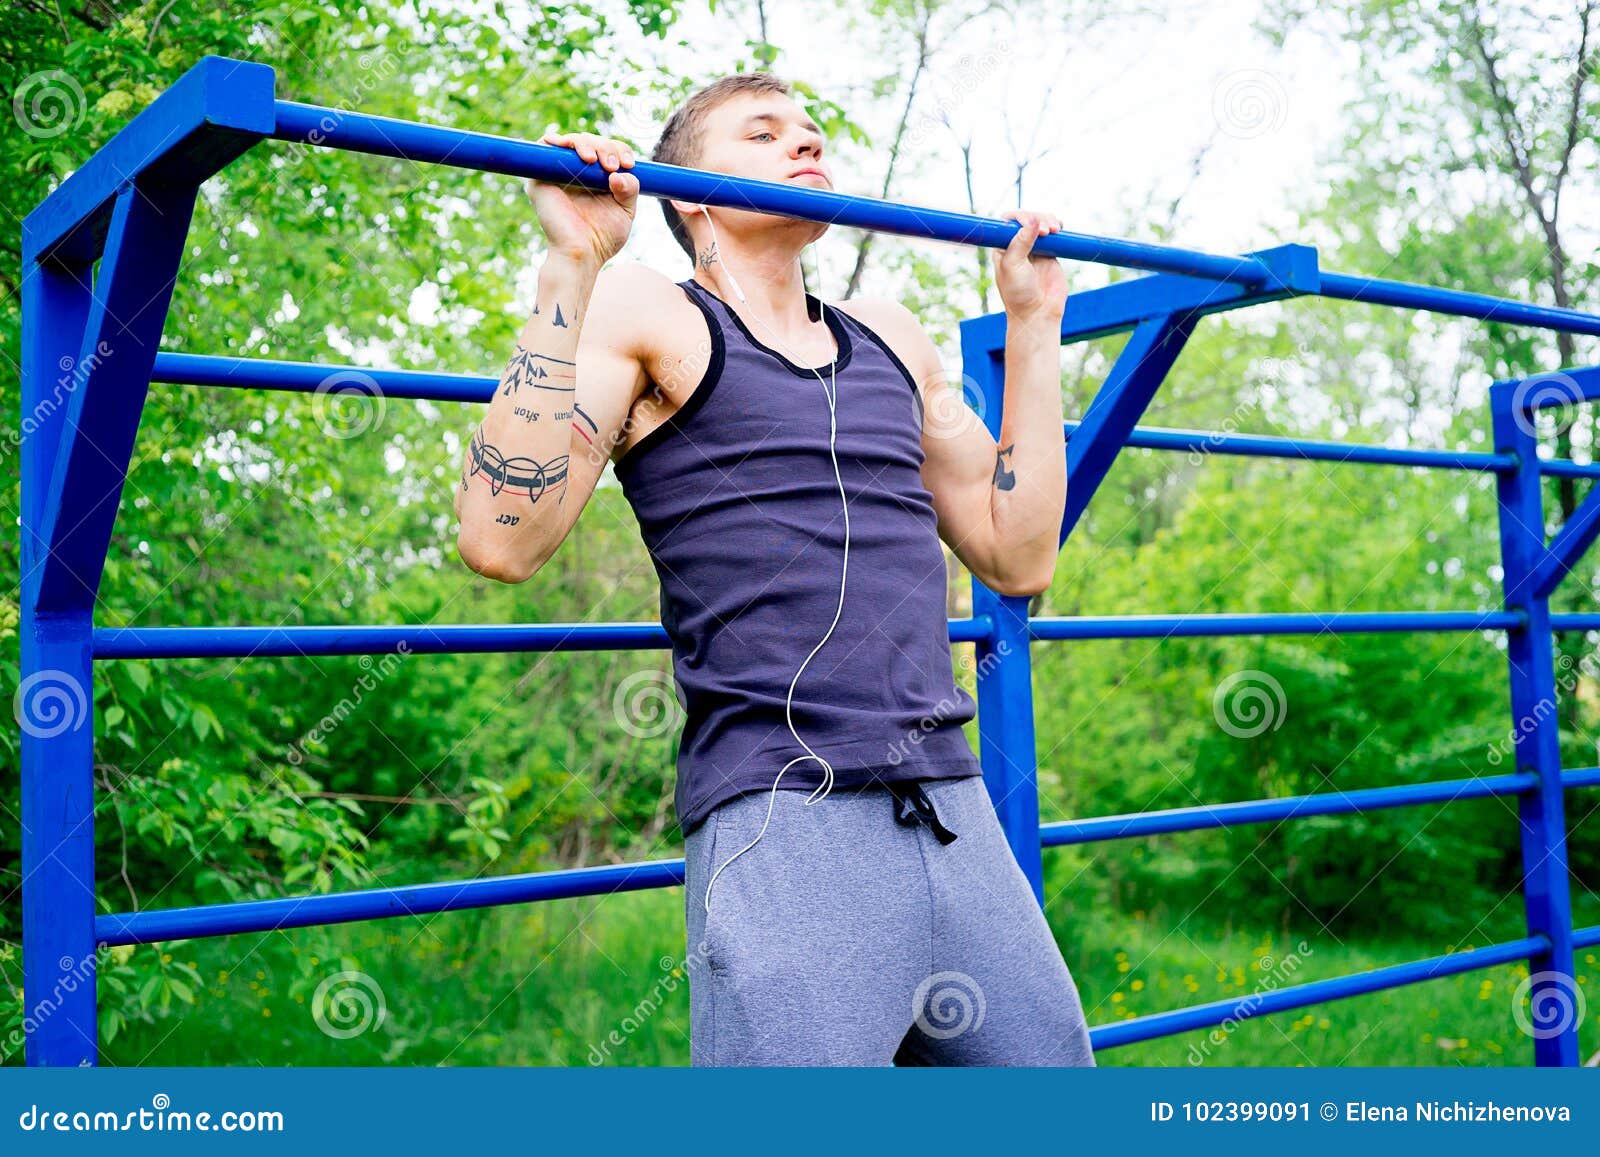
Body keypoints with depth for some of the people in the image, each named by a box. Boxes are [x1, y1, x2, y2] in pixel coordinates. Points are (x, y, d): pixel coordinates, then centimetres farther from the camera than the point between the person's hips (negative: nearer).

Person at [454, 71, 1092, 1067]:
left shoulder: (892, 338, 19)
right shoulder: (646, 316, 1)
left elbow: (1018, 556, 17)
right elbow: (503, 540, -12)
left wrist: (1034, 327, 18)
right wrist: (574, 266, -14)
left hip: (962, 822, 6)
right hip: (786, 826, -6)